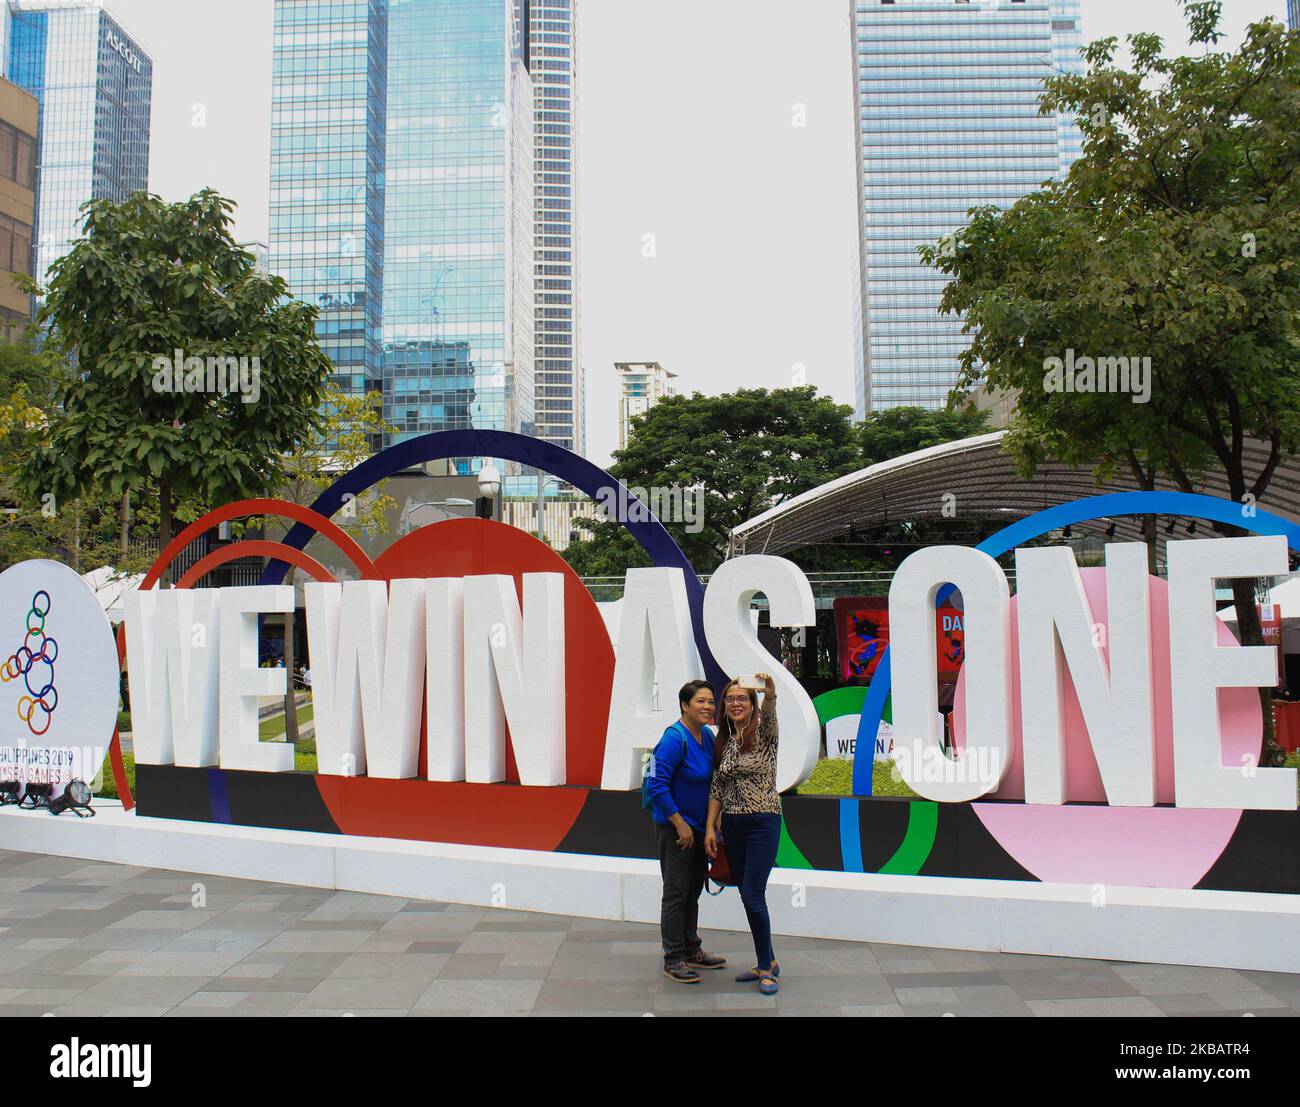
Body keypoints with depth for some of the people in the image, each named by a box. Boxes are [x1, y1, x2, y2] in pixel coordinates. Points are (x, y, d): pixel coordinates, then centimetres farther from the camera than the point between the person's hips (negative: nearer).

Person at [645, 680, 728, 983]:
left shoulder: (708, 736, 5)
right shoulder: (674, 738, -20)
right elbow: (656, 785, -23)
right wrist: (681, 825, -20)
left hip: (699, 827, 8)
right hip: (675, 828, -8)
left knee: (693, 890, 18)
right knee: (676, 893, 0)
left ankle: (691, 951, 31)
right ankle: (673, 960, 11)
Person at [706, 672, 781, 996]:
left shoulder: (763, 733, -5)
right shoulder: (724, 742, 11)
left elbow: (770, 712, -29)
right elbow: (716, 790, 12)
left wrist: (769, 692, -50)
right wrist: (710, 828, 5)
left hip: (762, 823, -6)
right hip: (731, 826, 6)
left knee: (752, 896, -9)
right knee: (749, 897, 11)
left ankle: (766, 968, 6)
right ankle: (767, 962, 24)